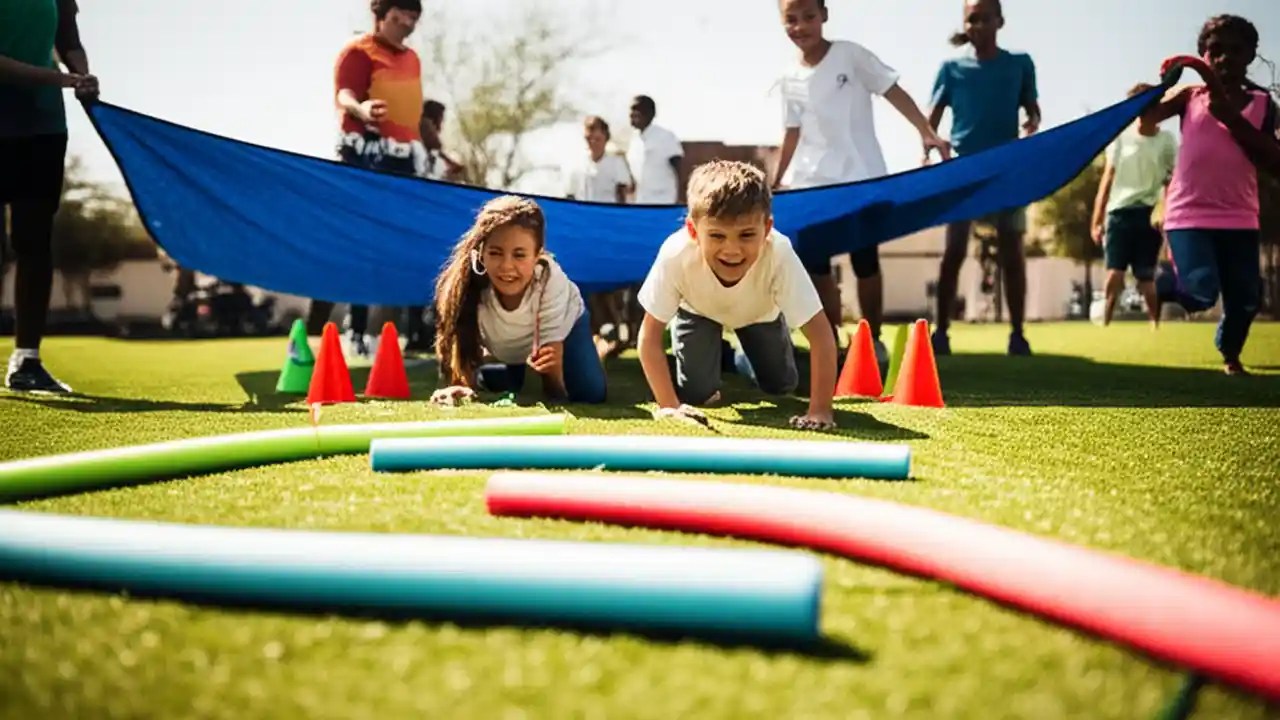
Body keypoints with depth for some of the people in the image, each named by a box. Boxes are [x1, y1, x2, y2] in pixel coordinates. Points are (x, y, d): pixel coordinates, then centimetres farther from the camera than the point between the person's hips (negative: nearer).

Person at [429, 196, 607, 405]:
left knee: (590, 395, -15)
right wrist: (458, 386, -47)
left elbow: (551, 350, -34)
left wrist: (556, 395, -44)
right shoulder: (471, 286, -37)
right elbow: (463, 344, -30)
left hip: (565, 323, -2)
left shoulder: (551, 280, -41)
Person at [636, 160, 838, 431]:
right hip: (698, 310, -1)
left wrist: (820, 410, -40)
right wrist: (668, 405, -34)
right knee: (696, 393, -9)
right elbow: (649, 336, -32)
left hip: (759, 312, 1)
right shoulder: (676, 255, -44)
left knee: (781, 385, 6)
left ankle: (747, 360, 40)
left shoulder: (779, 255, -44)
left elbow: (821, 334, -38)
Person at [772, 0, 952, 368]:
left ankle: (873, 340, 20)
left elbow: (894, 92, -7)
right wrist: (777, 183, 15)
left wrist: (927, 132, -18)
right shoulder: (791, 80, 6)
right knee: (813, 262, 3)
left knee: (864, 262, 5)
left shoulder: (850, 54, -5)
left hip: (860, 179, -4)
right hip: (811, 183, 4)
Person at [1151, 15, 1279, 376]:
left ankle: (1230, 357, 33)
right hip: (1189, 214, -3)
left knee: (1245, 298, 3)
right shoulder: (1190, 97, 3)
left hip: (1239, 218, 3)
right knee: (1200, 293, -21)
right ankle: (1163, 284, 15)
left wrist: (1231, 118, -11)